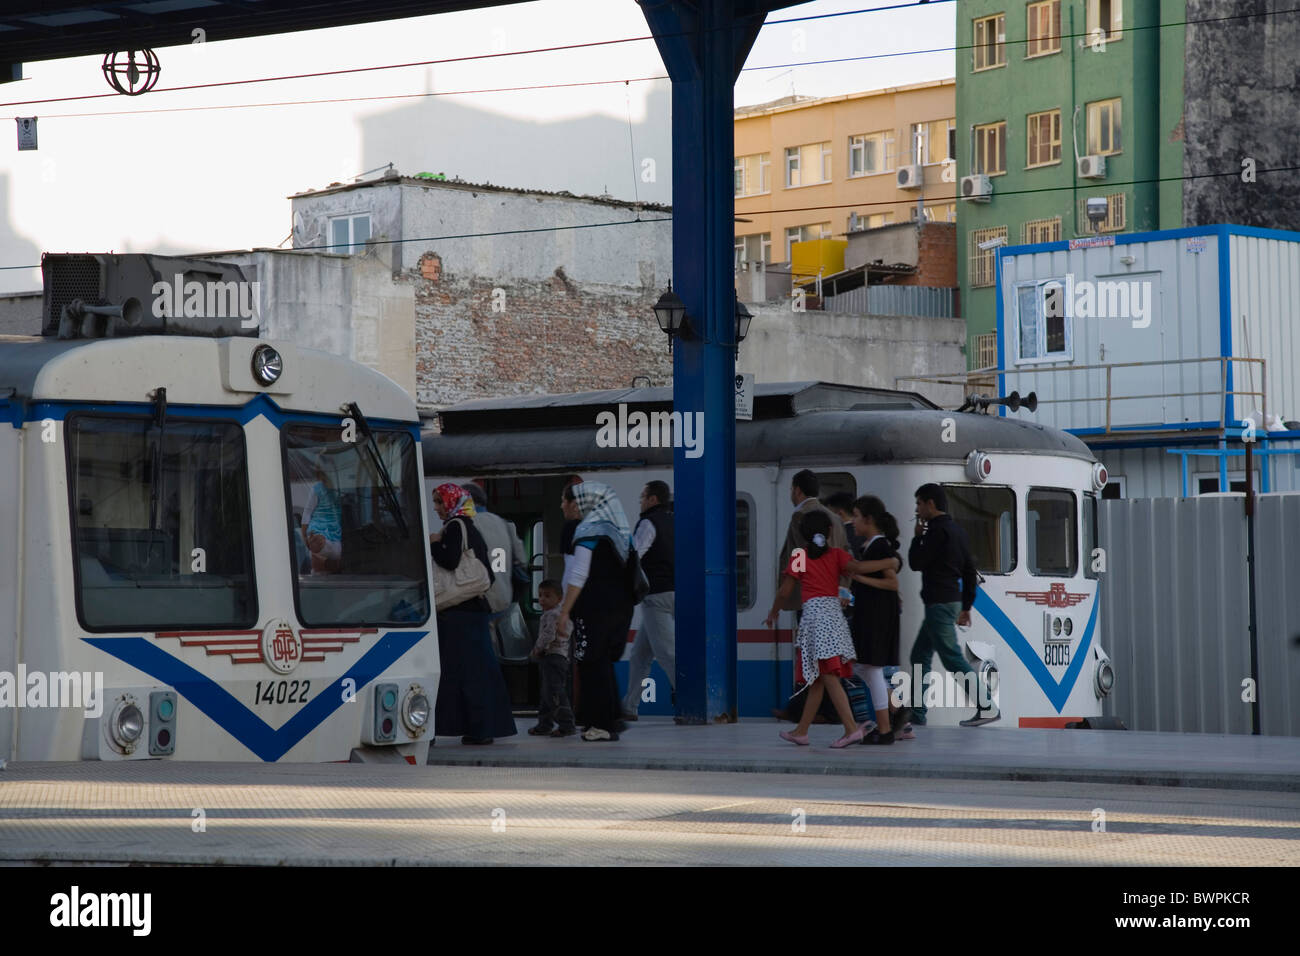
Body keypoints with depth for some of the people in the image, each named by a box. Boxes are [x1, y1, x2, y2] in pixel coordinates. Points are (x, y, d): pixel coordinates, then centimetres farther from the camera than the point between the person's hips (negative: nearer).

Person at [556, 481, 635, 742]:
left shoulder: (589, 530, -11)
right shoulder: (621, 530, 13)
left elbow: (578, 576, -15)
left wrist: (564, 612, -11)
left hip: (595, 607, -8)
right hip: (621, 606, 8)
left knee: (592, 665, -3)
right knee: (605, 664, 15)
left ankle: (602, 724, -5)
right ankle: (612, 720, 16)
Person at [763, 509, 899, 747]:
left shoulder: (799, 558, 3)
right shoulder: (837, 555, 7)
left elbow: (784, 592, 4)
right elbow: (858, 568, -10)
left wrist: (773, 613, 22)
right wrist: (890, 562, 0)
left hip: (813, 612, -5)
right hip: (834, 610, 5)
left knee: (829, 677, -10)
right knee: (817, 678, 12)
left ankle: (851, 728, -21)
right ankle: (801, 731, 18)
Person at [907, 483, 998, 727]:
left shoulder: (938, 531, -14)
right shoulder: (957, 530, 17)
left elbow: (916, 563, -15)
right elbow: (970, 570, 20)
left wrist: (917, 537, 1)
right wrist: (966, 606, 21)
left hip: (940, 604, -10)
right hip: (951, 601, 10)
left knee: (952, 657, -11)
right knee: (920, 656, 14)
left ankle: (987, 707, -16)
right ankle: (916, 713, 15)